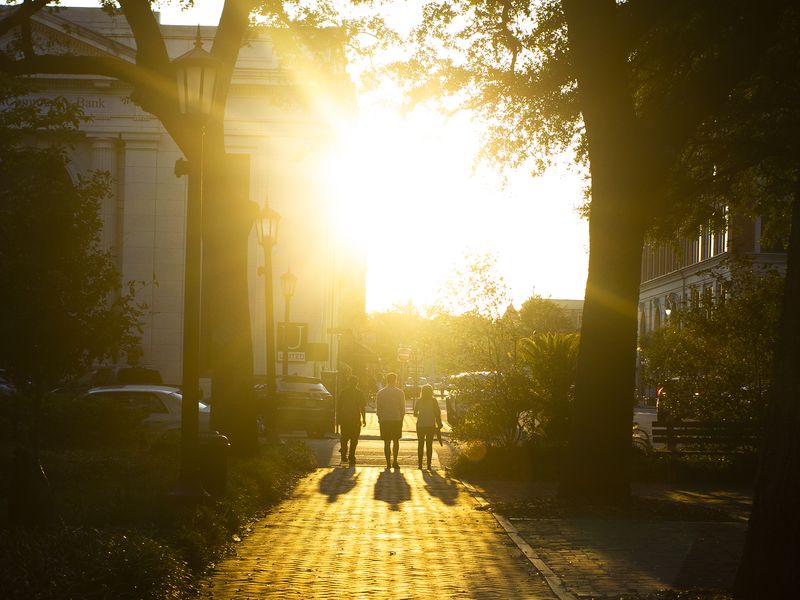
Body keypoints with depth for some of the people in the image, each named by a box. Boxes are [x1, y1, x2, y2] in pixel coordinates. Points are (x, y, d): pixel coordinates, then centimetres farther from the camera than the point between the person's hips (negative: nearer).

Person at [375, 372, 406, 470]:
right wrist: (401, 420, 9)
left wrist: (380, 420, 11)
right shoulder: (400, 393, -1)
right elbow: (403, 409, -1)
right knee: (396, 441, 14)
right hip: (397, 420, 0)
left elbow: (378, 409, 2)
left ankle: (388, 463, 1)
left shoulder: (380, 393, 1)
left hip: (384, 421, 0)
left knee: (387, 442, 5)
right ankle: (395, 461, 8)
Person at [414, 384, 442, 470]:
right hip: (431, 425, -1)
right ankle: (429, 464, -1)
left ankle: (420, 463, 8)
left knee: (420, 444, 11)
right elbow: (438, 413, -6)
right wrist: (439, 425, 3)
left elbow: (415, 413, 3)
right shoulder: (433, 401, -5)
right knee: (429, 445, 4)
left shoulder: (419, 401, -1)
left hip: (420, 425, 1)